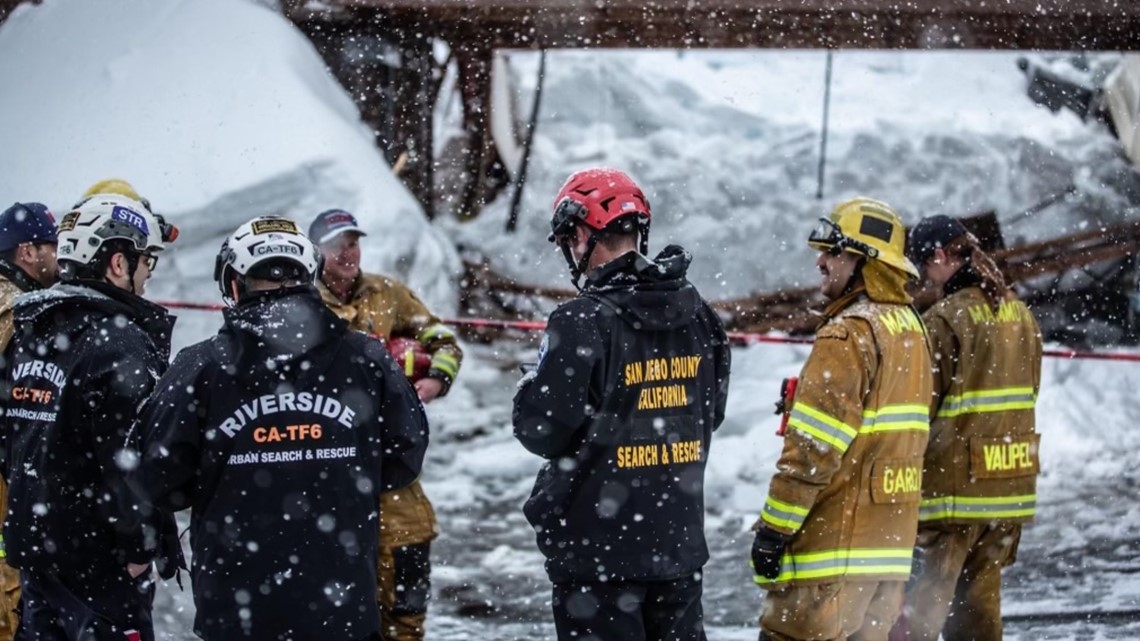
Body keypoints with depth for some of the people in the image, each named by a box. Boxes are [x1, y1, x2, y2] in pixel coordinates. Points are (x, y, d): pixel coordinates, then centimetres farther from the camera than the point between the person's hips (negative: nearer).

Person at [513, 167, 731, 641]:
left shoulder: (583, 323, -18)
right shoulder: (697, 315, 4)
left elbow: (540, 431, -14)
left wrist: (531, 387, 6)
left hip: (597, 547, -6)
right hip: (681, 544, 6)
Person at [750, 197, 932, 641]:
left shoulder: (849, 334, -15)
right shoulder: (909, 327, 14)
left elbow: (813, 447, -19)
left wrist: (773, 527, -15)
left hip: (833, 542, -9)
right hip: (890, 541, 9)